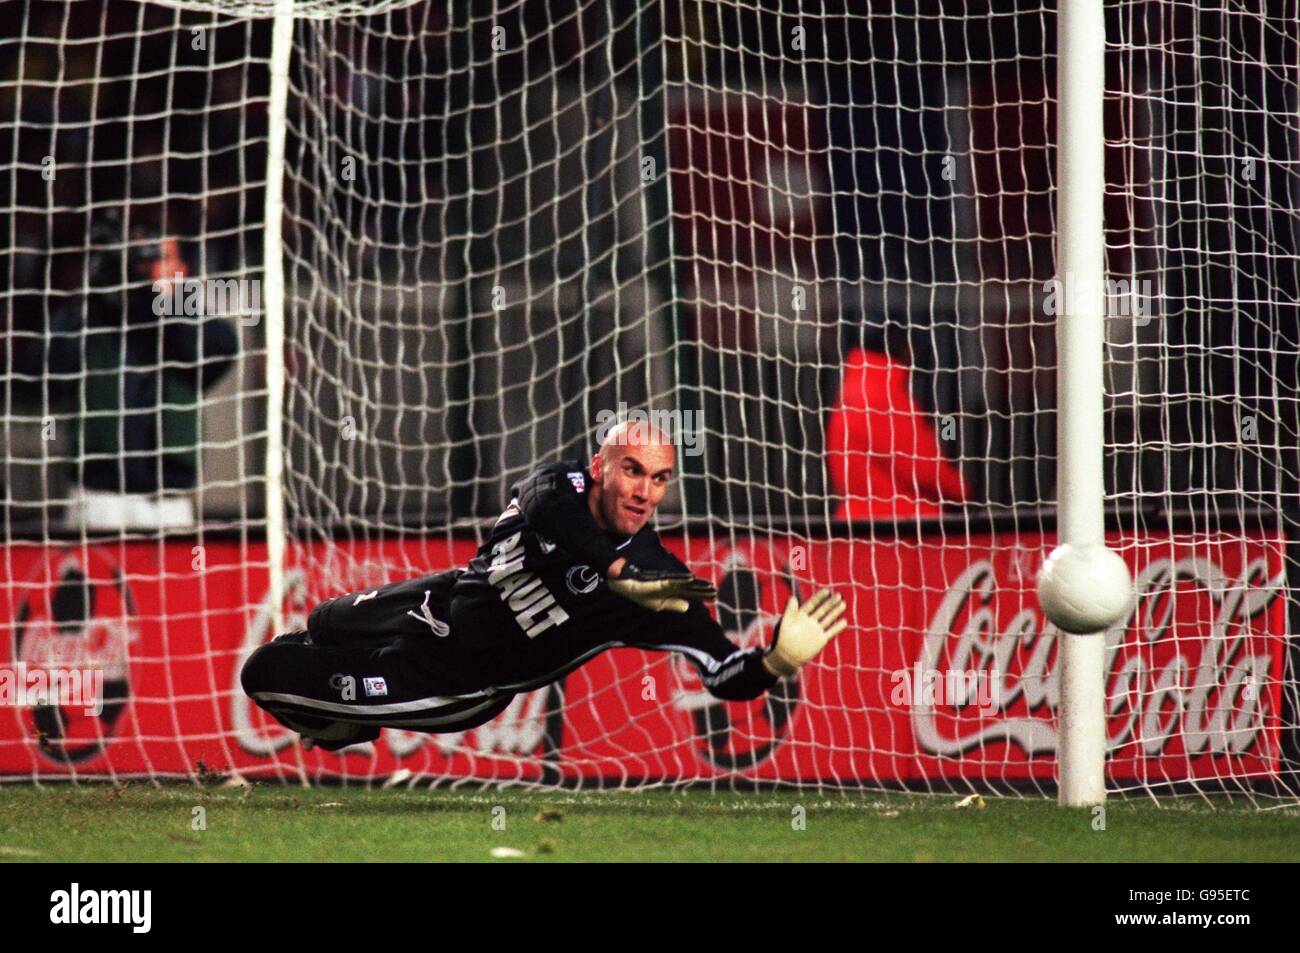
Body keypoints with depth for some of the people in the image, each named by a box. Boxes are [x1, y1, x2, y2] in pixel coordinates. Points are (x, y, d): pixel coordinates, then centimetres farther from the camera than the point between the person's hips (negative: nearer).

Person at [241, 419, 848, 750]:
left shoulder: (659, 581, -27)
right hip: (439, 602, 3)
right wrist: (622, 573, -61)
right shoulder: (564, 484, -21)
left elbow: (727, 675, -32)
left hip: (454, 690, -3)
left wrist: (776, 661, -55)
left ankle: (350, 730, 26)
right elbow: (543, 505, -47)